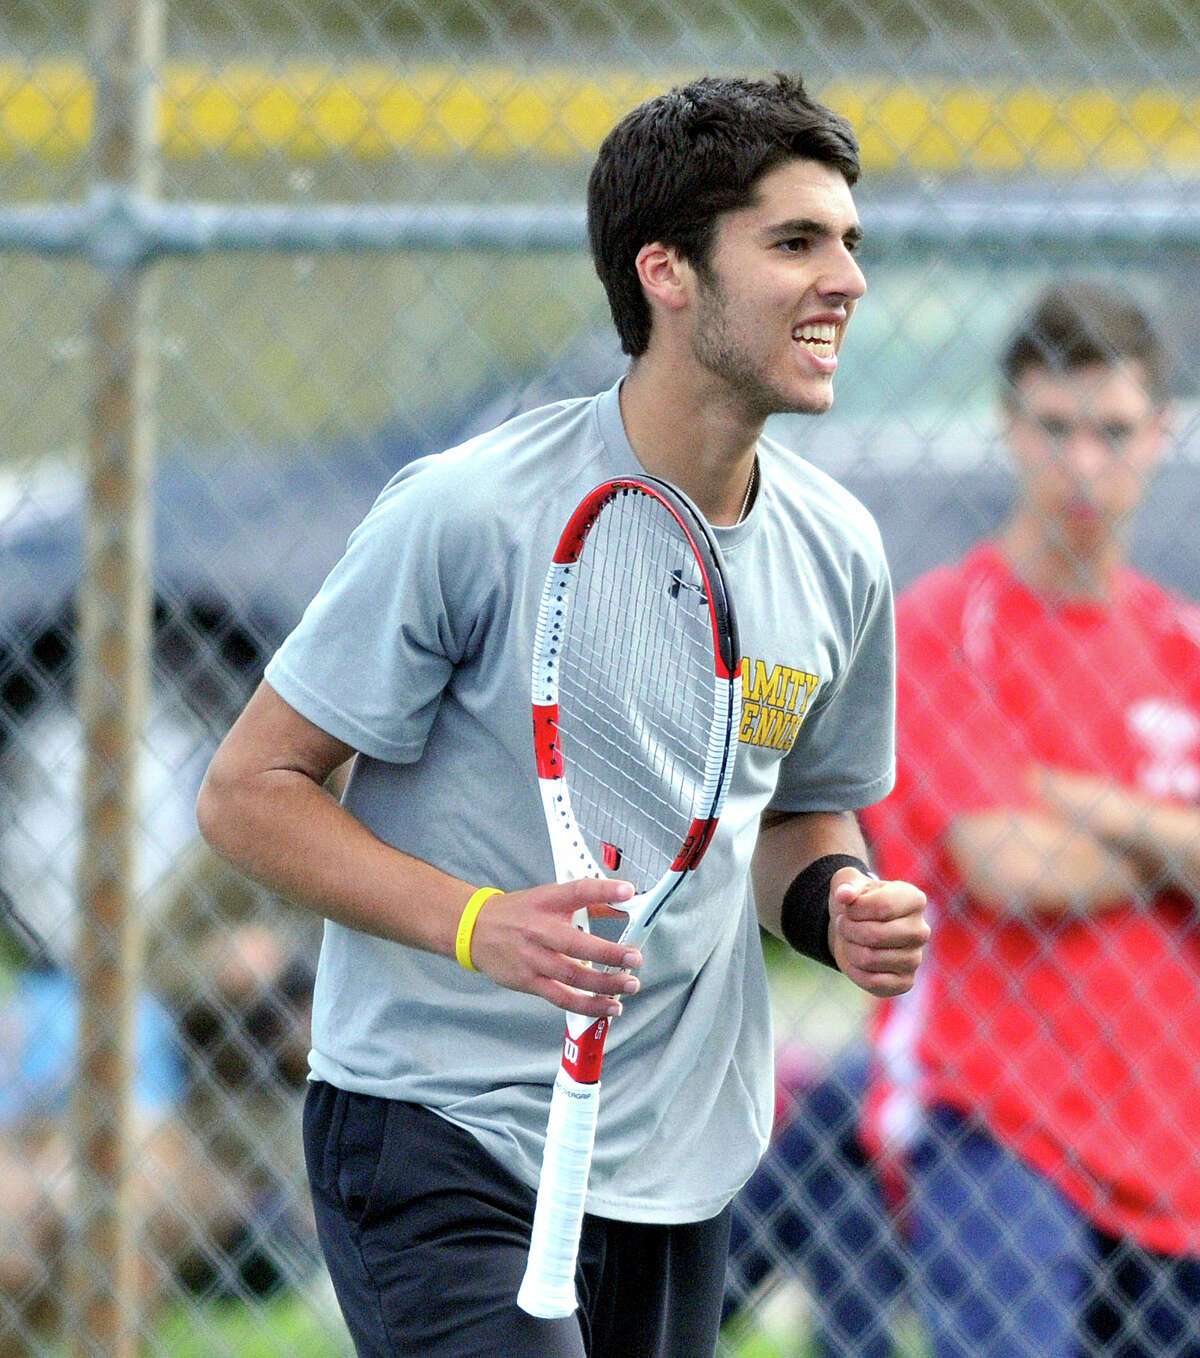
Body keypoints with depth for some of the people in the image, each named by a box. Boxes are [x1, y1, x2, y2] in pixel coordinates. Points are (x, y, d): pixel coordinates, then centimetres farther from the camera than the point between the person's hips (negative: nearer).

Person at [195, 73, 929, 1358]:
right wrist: (477, 924, -22)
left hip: (684, 1163, 6)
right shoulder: (465, 514, -13)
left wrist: (837, 907, -2)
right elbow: (246, 791, -9)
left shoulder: (837, 551, 5)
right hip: (437, 1141, -6)